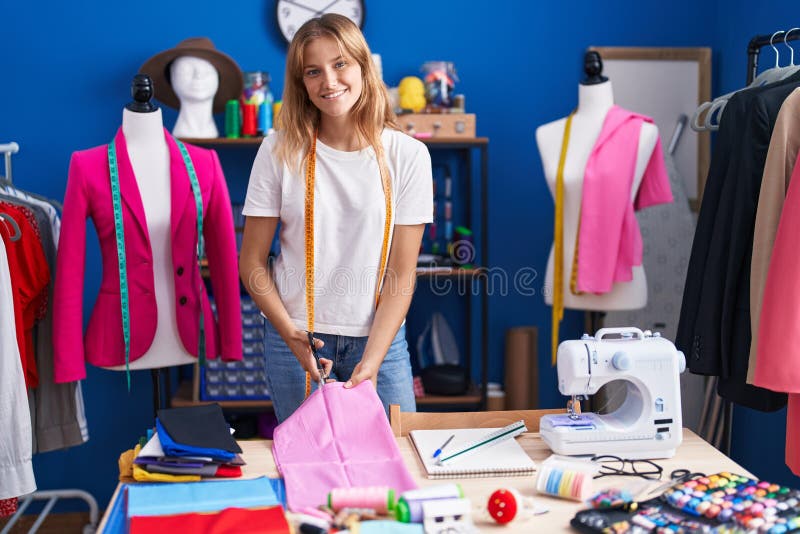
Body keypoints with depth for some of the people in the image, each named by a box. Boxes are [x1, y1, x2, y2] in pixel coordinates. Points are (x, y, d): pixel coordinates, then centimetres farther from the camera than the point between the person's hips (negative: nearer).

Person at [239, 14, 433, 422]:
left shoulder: (407, 155, -5)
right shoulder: (280, 151, -4)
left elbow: (402, 275, -6)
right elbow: (252, 263, 0)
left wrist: (371, 361, -16)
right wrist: (290, 334, -14)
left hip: (379, 337, 0)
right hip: (298, 337, 0)